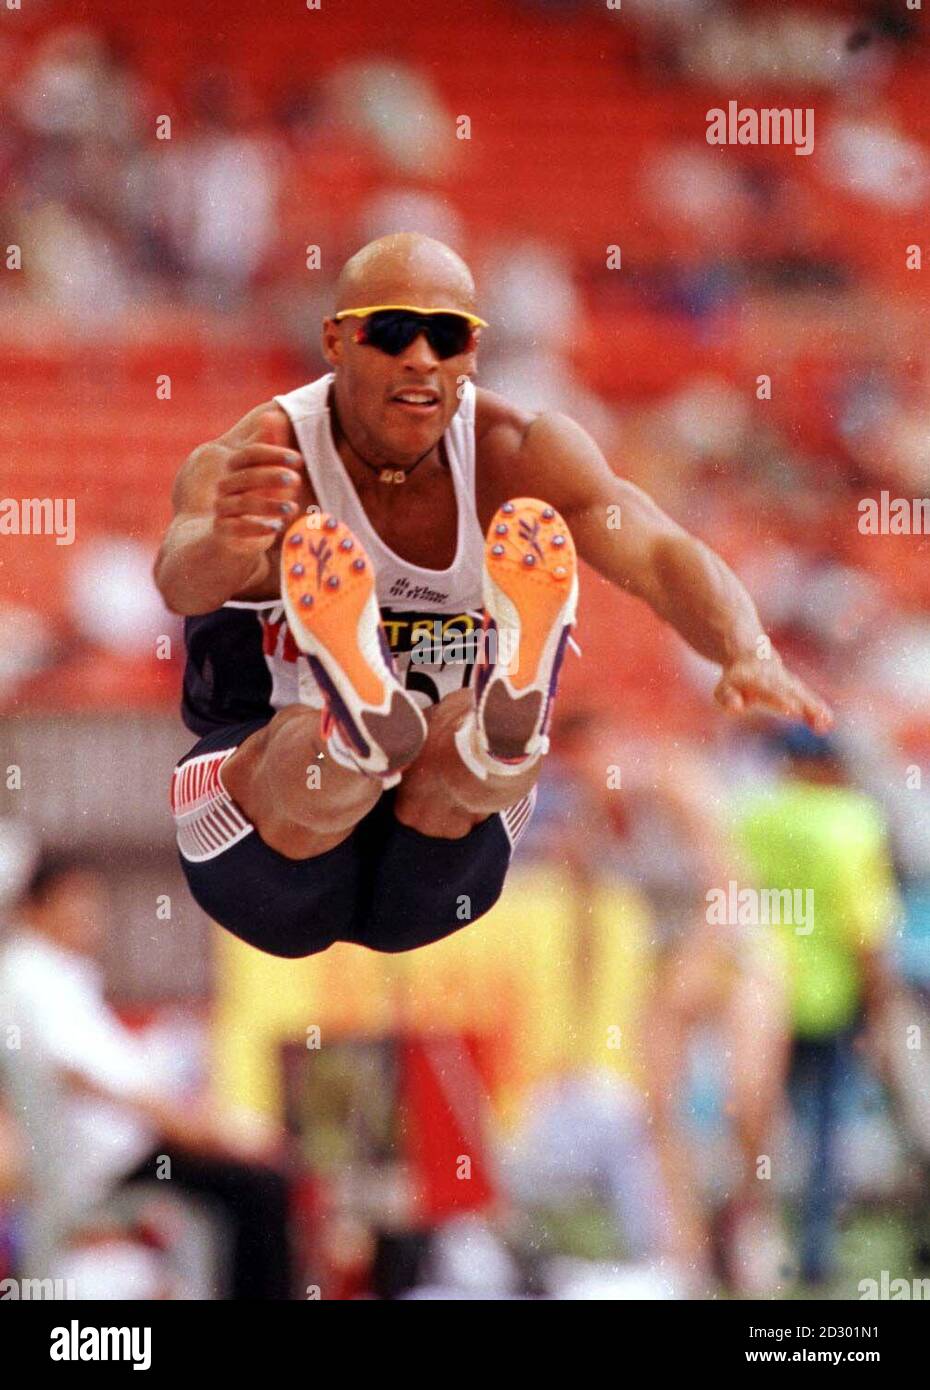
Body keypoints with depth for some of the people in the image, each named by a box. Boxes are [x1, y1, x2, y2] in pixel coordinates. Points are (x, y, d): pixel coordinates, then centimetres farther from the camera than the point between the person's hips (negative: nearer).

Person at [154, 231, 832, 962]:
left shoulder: (519, 453, -5)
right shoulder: (259, 465, -17)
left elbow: (657, 552, -20)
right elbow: (185, 582, -39)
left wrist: (749, 652, -44)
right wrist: (221, 542, -66)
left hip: (431, 880, 2)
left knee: (464, 732, -32)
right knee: (309, 752, -37)